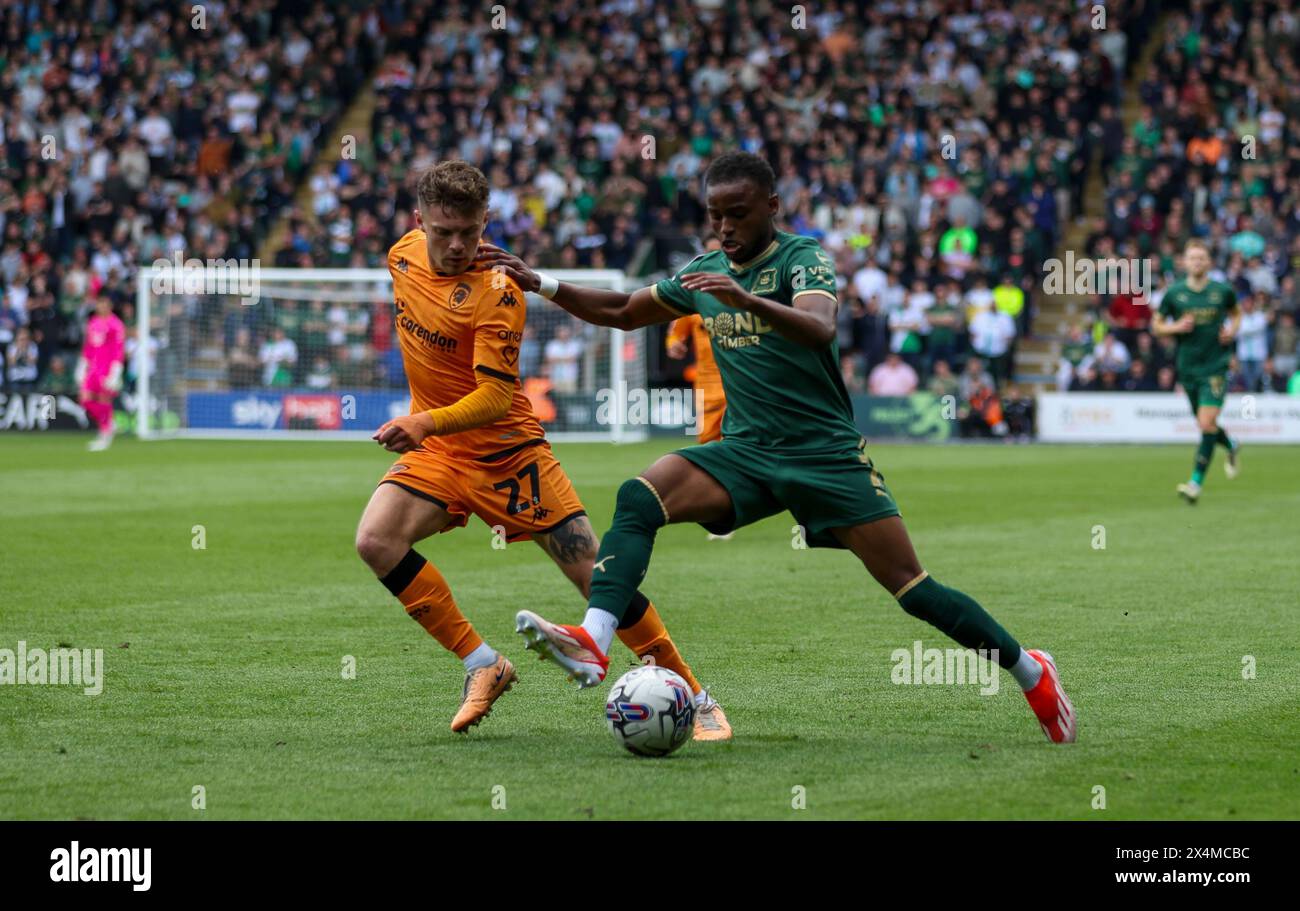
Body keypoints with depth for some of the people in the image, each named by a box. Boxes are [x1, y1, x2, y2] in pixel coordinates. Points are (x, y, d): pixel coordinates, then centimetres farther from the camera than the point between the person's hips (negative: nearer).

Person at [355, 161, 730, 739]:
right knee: (375, 541, -20)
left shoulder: (496, 290, -22)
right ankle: (482, 665, -8)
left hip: (506, 449, -6)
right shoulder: (404, 254, -2)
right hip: (435, 451, 6)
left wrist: (425, 423, -43)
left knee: (595, 575, -7)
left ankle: (693, 697, 6)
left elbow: (495, 397, -27)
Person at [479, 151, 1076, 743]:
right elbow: (622, 313, 22)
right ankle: (592, 643, -36)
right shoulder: (703, 272, 9)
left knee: (909, 587, -8)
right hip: (746, 450, 5)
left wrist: (746, 299, -46)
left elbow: (819, 328, -29)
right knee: (639, 498, -22)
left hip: (826, 451, -5)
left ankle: (1029, 670, 11)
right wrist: (539, 284, 9)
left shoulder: (800, 258, -9)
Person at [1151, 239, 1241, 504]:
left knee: (1207, 424, -15)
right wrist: (1176, 327, -13)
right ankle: (1232, 446, 46)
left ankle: (1196, 482, -12)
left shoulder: (1223, 291, -2)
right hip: (1187, 367, 3)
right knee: (1205, 425, 13)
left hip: (1215, 365, -3)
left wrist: (1232, 330, -2)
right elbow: (1156, 325, 7)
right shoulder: (1173, 293, -1)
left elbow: (1235, 313, 18)